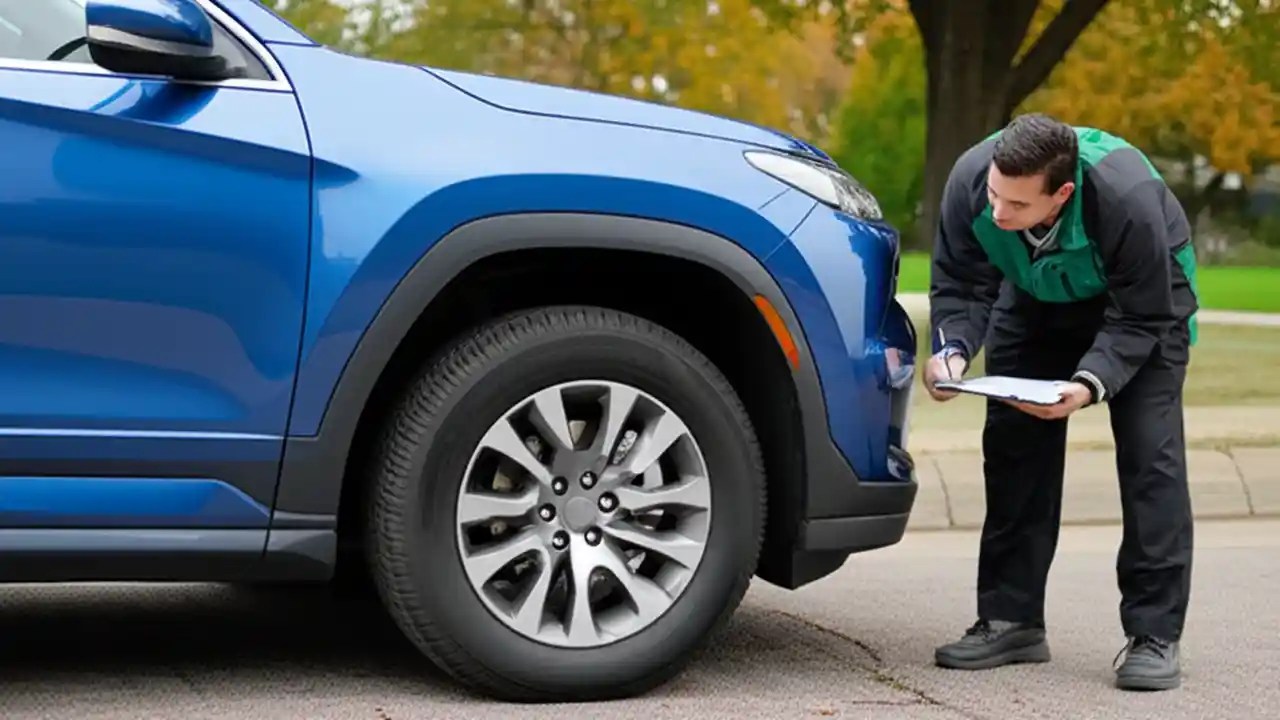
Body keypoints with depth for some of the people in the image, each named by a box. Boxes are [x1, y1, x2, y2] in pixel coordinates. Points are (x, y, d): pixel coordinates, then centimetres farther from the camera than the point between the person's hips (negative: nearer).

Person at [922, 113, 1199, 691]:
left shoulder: (1128, 198, -42)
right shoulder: (971, 179, -31)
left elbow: (1139, 320, -29)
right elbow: (960, 286, -17)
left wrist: (1091, 384, -44)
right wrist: (953, 350, -35)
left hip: (1145, 294, -4)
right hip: (1036, 298, 4)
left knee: (1150, 453, -15)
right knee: (1014, 446, -1)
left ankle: (1154, 635, -11)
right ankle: (1011, 620, 7)